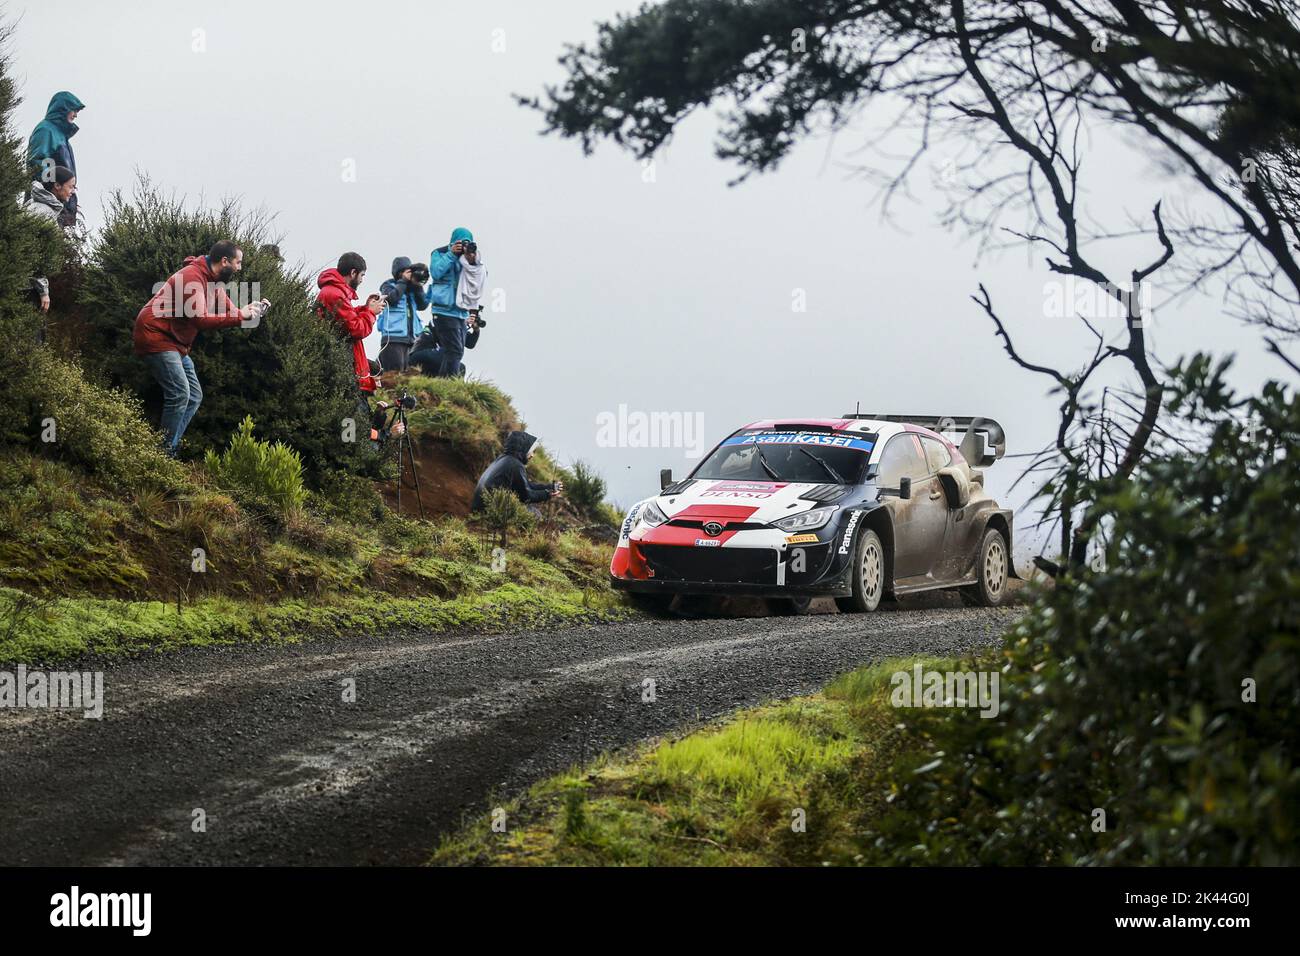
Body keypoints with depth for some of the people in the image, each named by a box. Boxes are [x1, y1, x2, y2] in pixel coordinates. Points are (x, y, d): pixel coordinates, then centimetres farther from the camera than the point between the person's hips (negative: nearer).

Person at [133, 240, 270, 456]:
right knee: (179, 394, -18)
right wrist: (239, 316, -25)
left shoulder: (214, 283, 12)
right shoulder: (192, 276, -20)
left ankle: (169, 452, 8)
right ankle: (164, 453, -14)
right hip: (156, 336, -11)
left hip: (176, 344, 11)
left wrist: (252, 310, -8)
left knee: (194, 396, 8)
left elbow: (230, 314, 12)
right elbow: (200, 319, -28)